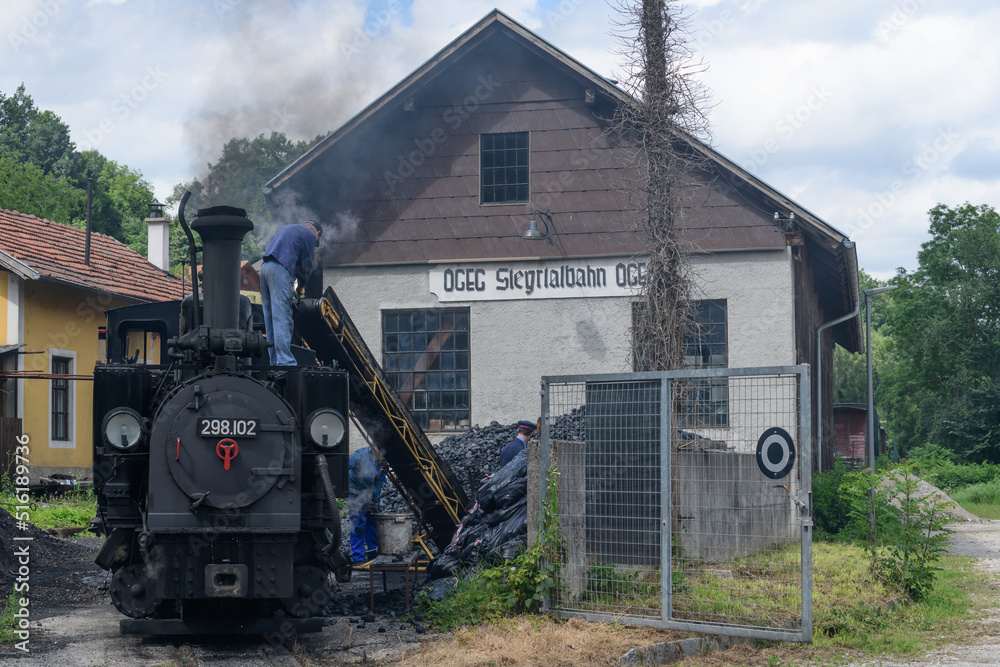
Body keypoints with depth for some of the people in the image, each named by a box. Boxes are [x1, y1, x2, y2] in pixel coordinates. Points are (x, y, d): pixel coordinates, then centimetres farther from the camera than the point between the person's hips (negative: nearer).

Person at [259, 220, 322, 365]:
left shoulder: (285, 228, 30)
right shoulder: (310, 235, 6)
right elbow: (306, 265, 3)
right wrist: (301, 286, 20)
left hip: (265, 267, 8)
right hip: (280, 271, -8)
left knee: (271, 318, 8)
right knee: (282, 319, -13)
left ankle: (275, 360, 9)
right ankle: (285, 361, -18)